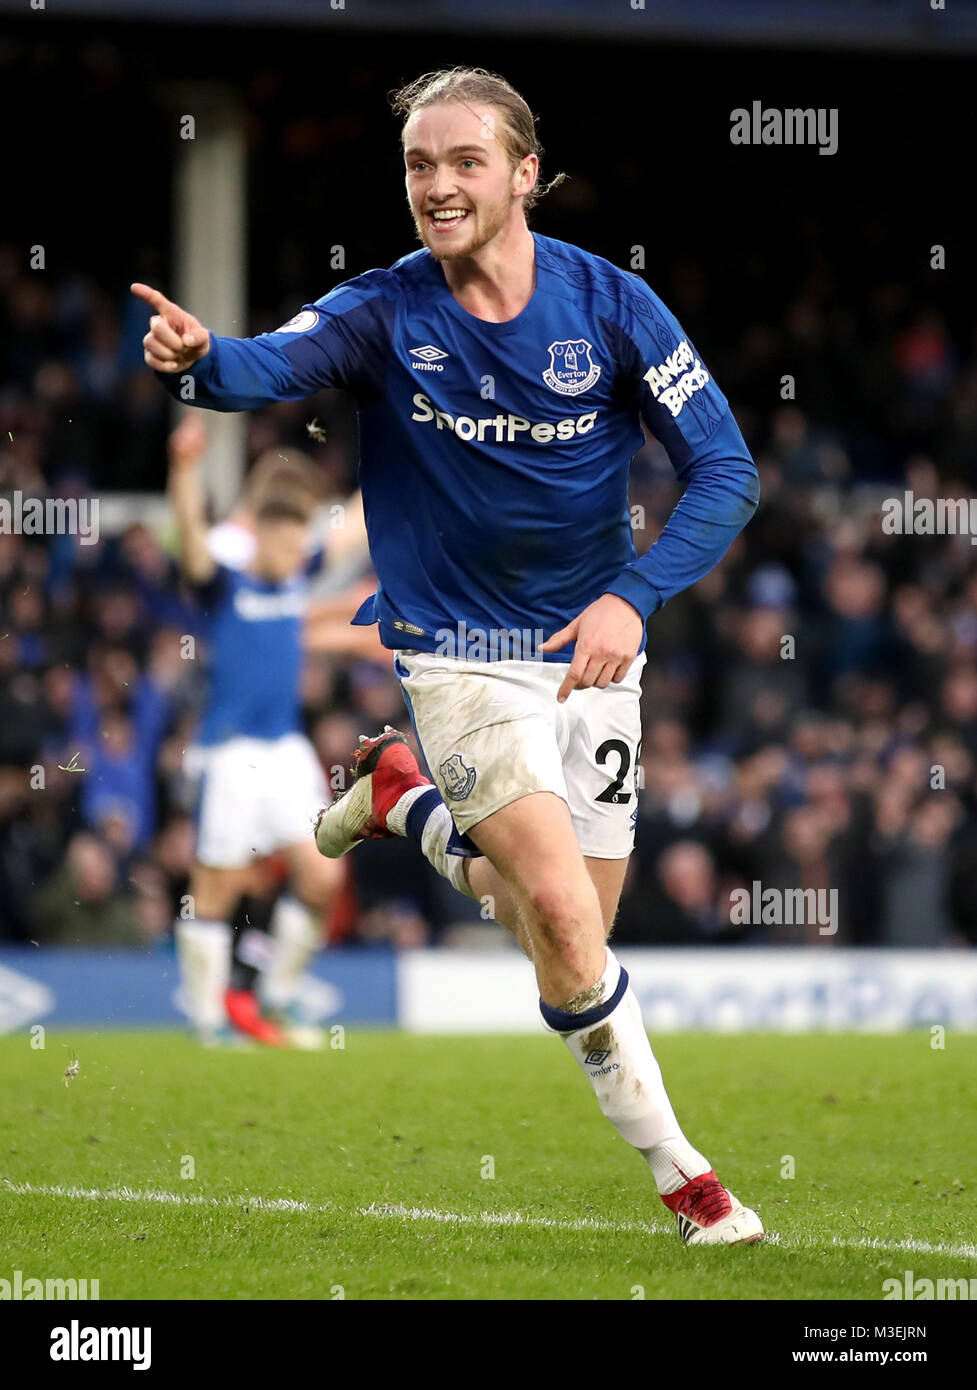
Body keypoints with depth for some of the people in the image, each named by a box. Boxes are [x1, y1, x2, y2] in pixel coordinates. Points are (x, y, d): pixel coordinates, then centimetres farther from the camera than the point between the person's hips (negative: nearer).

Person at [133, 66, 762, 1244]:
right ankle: (677, 1173, -1)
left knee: (563, 928, 10)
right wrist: (200, 357, -58)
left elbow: (726, 473, -10)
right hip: (456, 653, -3)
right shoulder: (384, 313, -13)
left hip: (589, 650, 3)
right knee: (565, 916, -18)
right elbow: (276, 363, -34)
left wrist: (632, 596, -24)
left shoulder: (610, 306, -9)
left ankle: (406, 801, 37)